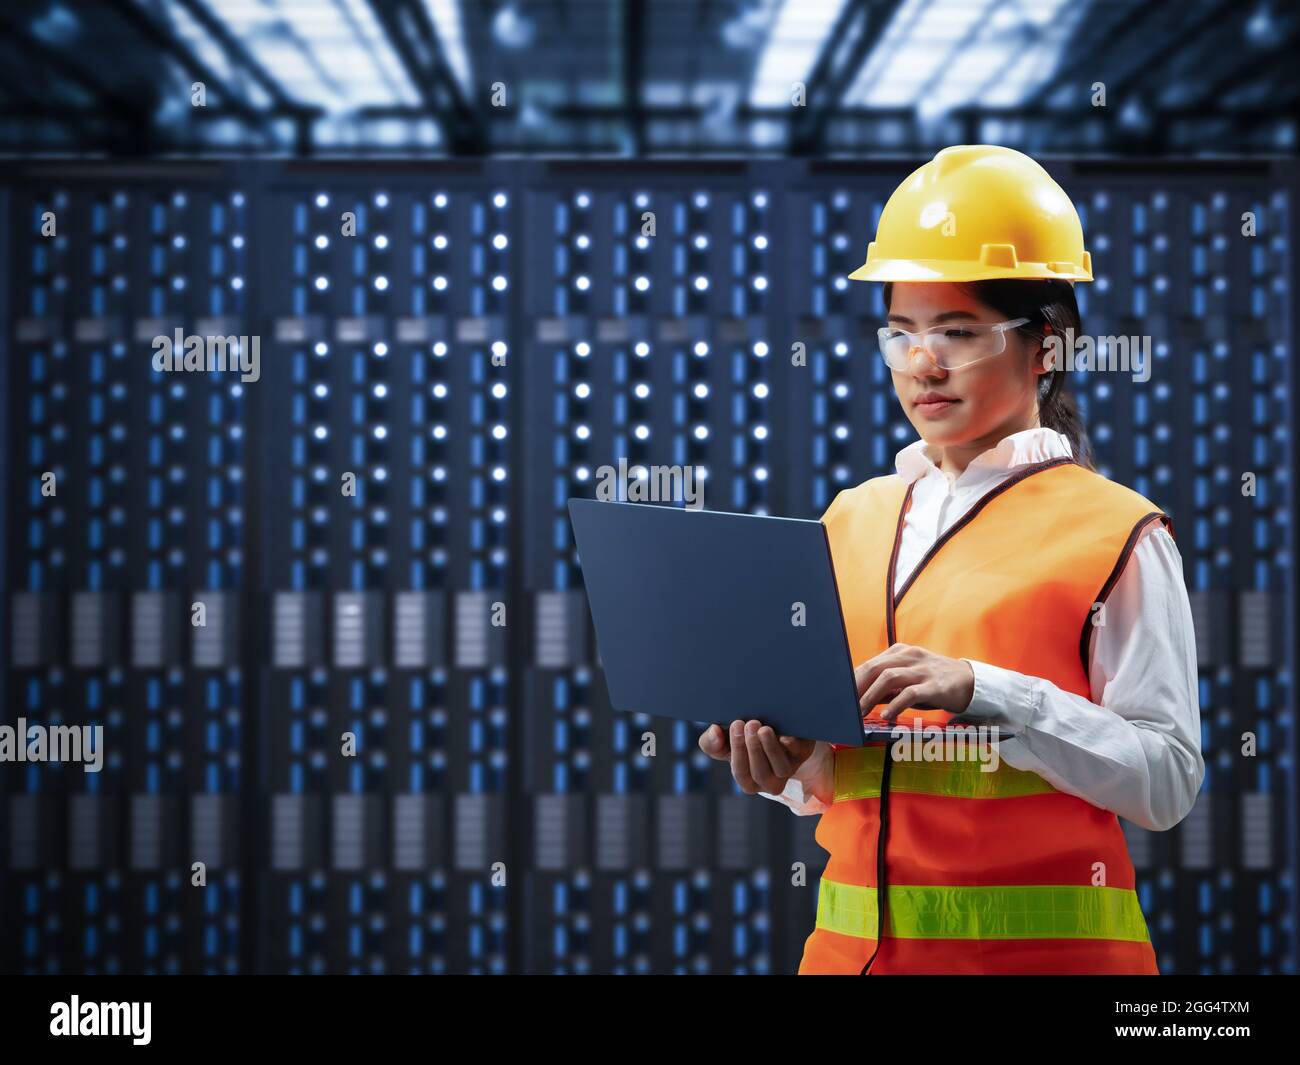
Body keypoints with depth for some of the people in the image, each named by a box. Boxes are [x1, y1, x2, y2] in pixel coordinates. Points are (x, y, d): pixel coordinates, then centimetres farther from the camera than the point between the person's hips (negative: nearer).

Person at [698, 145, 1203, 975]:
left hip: (1041, 942, -4)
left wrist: (982, 692, -22)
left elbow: (1167, 780, -13)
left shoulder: (1116, 533, -6)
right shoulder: (852, 518, 9)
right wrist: (787, 762, -7)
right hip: (855, 936, 4)